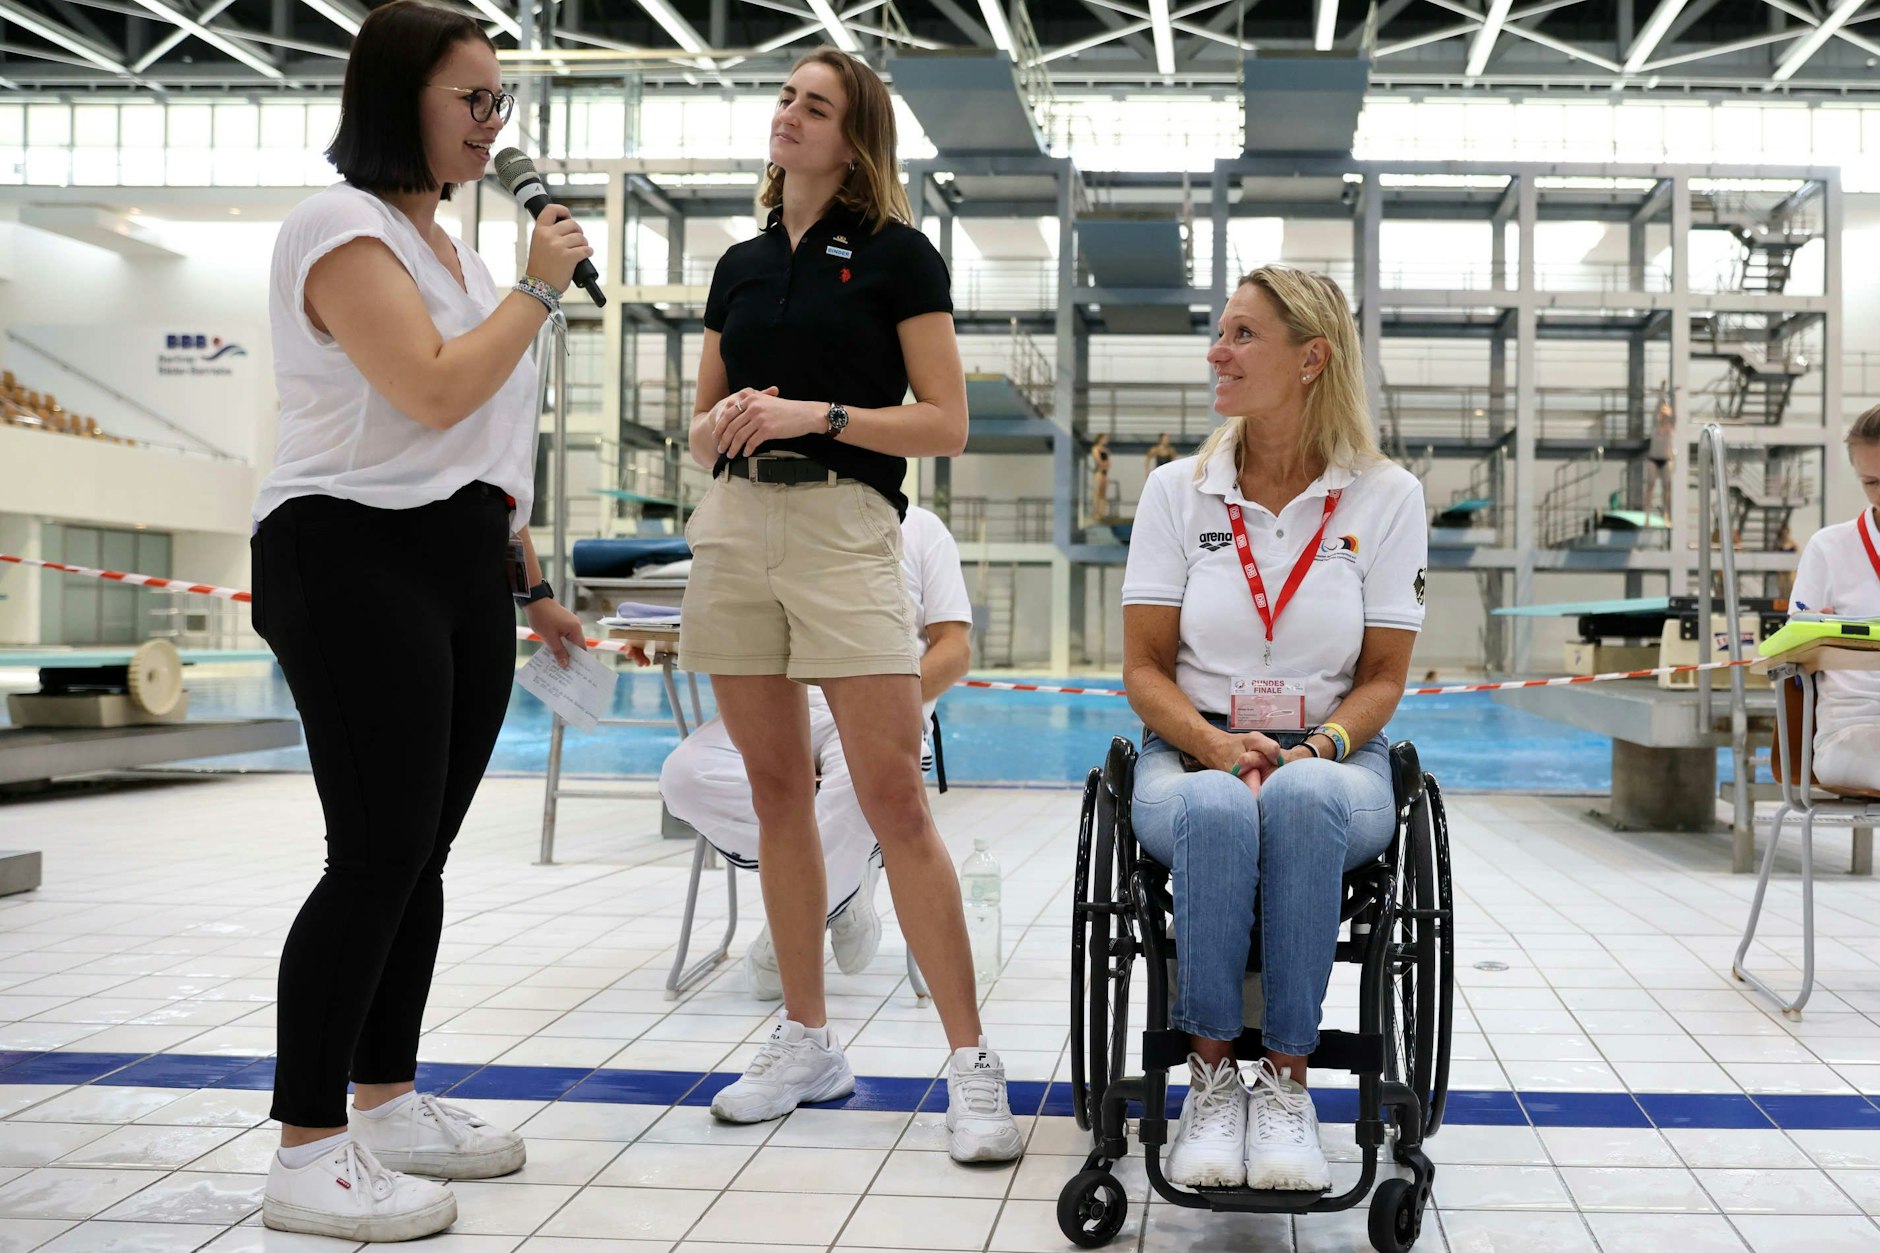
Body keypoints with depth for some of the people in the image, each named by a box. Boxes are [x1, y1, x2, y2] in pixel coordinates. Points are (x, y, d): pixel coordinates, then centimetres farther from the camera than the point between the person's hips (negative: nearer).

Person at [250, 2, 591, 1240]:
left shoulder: (449, 242, 20)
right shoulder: (343, 228, -8)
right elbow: (434, 392, -21)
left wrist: (528, 581, 22)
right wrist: (542, 285, -9)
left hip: (462, 567, 9)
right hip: (355, 561, -8)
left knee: (423, 850, 10)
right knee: (376, 855, -10)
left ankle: (387, 1100, 20)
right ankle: (308, 1152, -2)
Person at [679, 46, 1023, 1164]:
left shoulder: (897, 254, 2)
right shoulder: (741, 265, 17)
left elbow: (946, 423, -3)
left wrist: (818, 413, -14)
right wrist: (725, 423, -2)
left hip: (846, 526, -5)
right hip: (737, 524, 6)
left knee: (896, 803, -10)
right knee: (778, 791, 8)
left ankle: (972, 1061, -2)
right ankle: (807, 1044, 18)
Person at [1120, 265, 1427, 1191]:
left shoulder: (1386, 495, 3)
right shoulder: (1178, 490, 6)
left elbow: (1382, 676, 3)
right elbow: (1145, 670, 2)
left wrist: (1320, 746, -17)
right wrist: (1217, 745, -17)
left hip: (1330, 757, 0)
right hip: (1194, 750, 1)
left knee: (1303, 797, -38)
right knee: (1216, 810, -37)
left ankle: (1286, 1079, -25)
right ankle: (1210, 1078, -21)